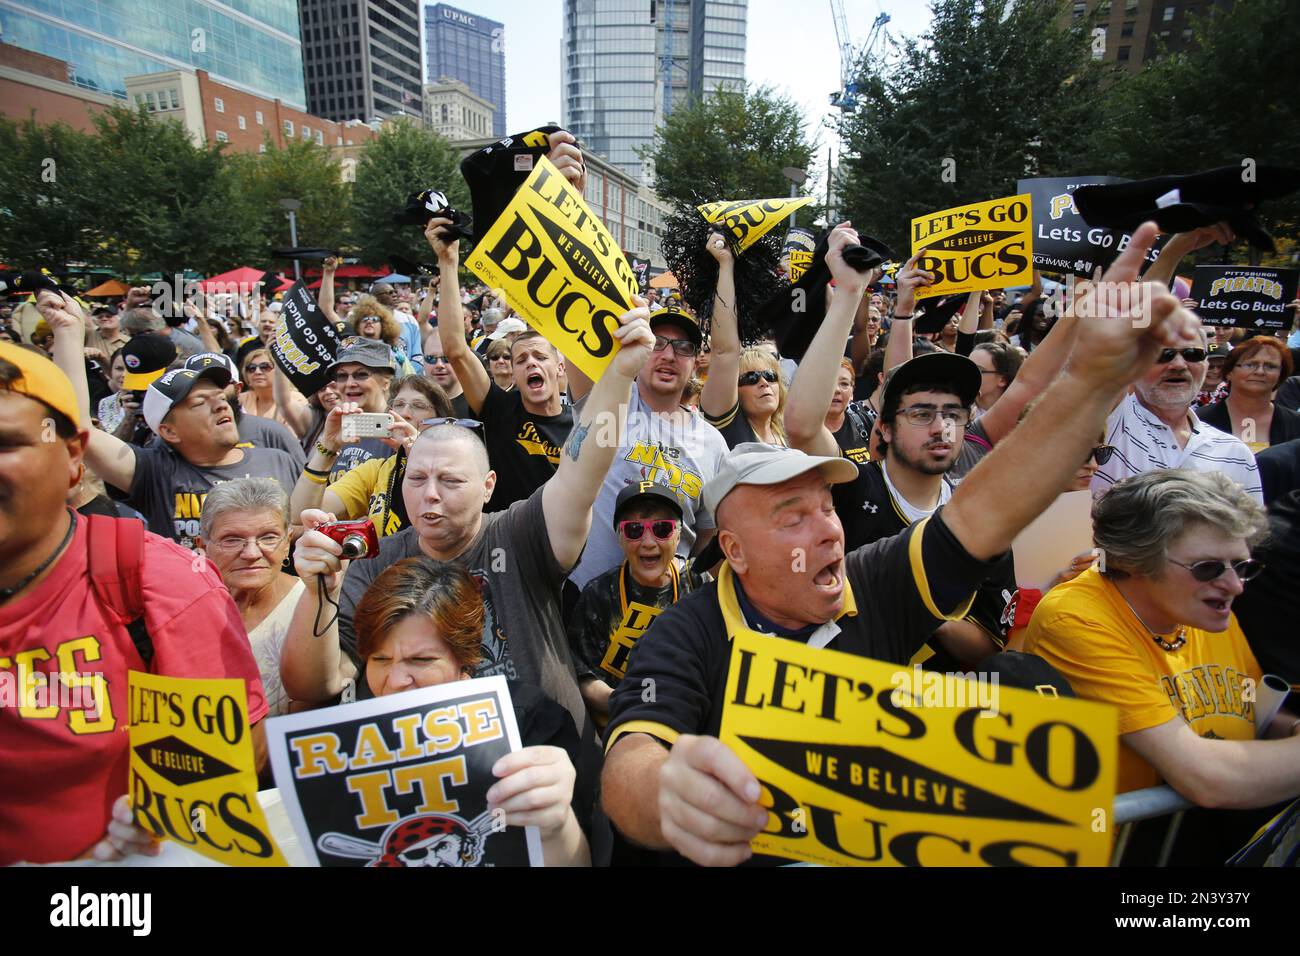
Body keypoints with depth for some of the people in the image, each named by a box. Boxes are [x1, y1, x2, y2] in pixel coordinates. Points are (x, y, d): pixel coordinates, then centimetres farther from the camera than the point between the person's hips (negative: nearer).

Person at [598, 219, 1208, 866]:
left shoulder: (880, 587, -4)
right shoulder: (684, 640, -14)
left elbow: (986, 508, -14)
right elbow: (628, 768, -28)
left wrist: (1095, 377, -25)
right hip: (752, 855, -2)